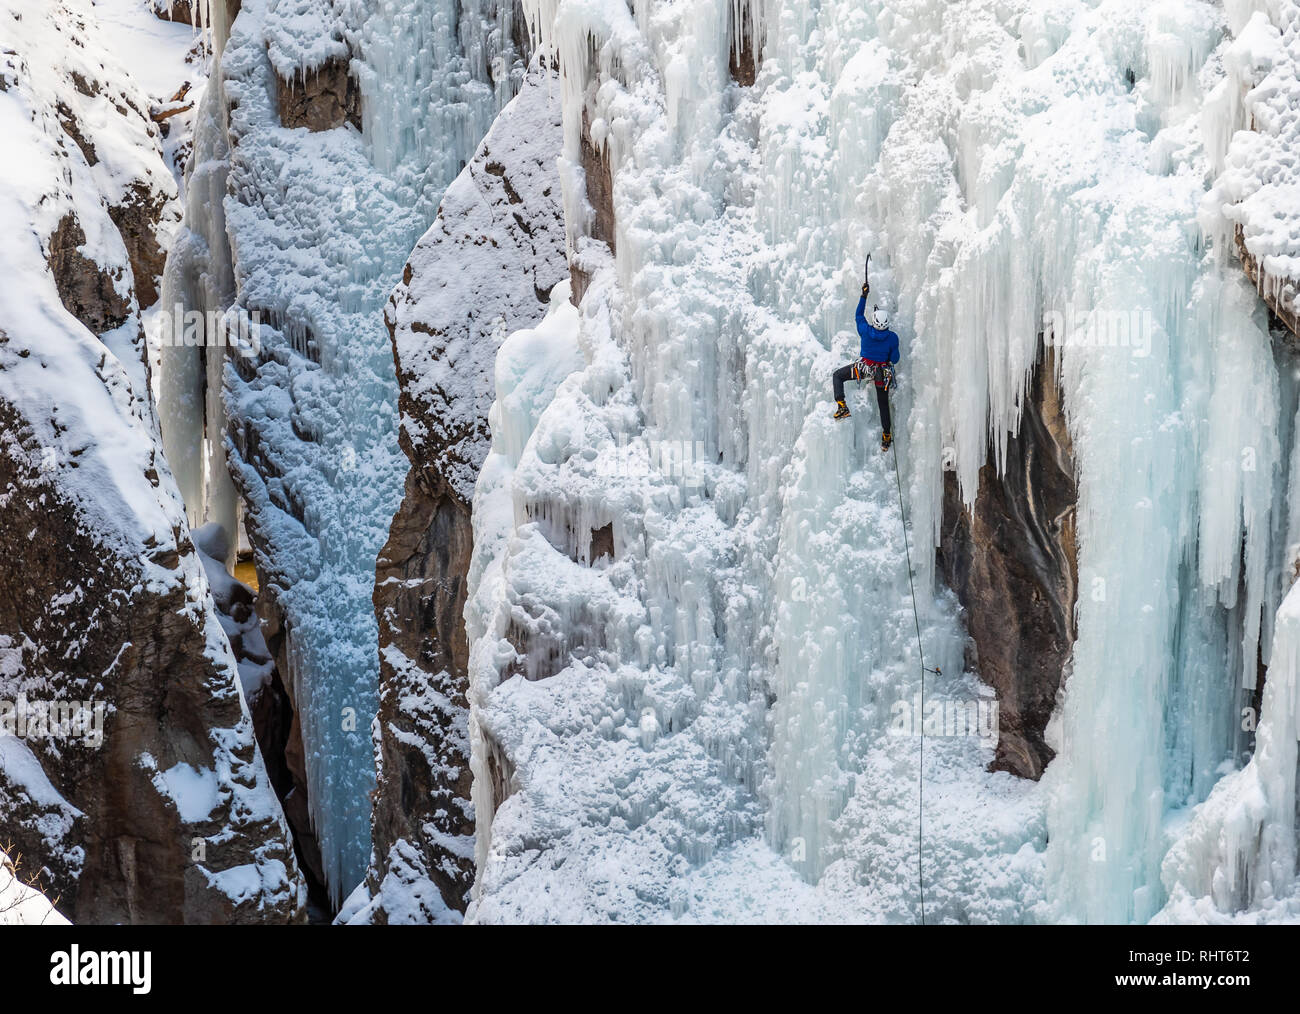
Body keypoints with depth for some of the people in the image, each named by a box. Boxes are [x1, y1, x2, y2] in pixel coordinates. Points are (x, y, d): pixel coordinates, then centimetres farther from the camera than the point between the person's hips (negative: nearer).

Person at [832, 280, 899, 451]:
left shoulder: (865, 331, -20)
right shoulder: (893, 338, -18)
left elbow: (859, 315, 1)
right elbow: (894, 359, -7)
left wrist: (864, 296, 8)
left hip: (864, 368, -2)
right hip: (883, 372, 2)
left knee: (837, 376, 18)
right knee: (883, 403, 18)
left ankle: (842, 407, 0)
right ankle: (886, 437, 26)